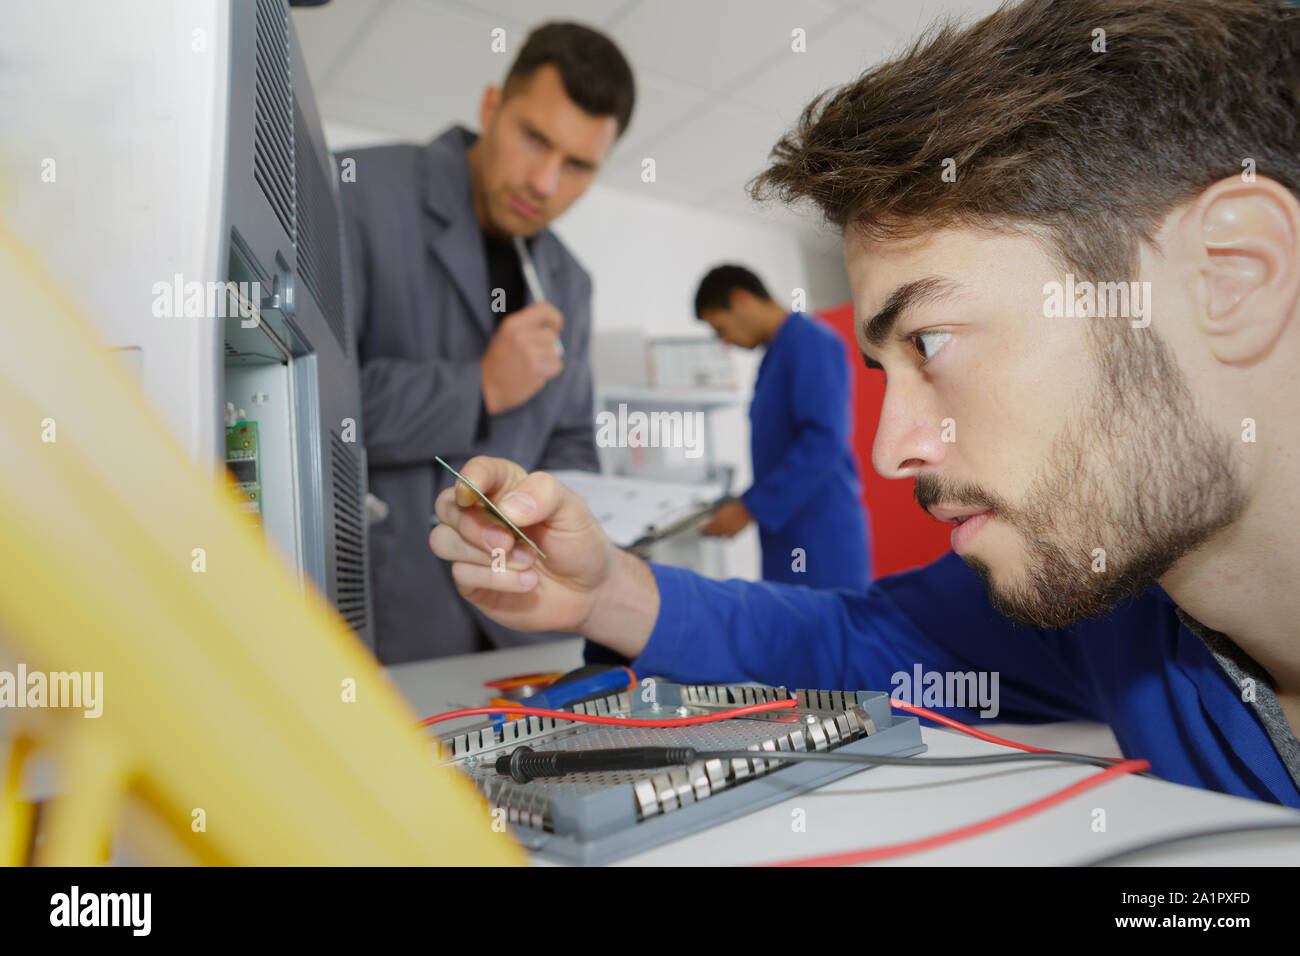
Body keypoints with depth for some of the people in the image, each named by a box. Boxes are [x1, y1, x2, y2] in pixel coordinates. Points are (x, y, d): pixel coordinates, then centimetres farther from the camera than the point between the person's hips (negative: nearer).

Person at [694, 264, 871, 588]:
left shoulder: (811, 342, -11)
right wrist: (745, 502, 12)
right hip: (789, 537, 8)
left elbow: (823, 442, -21)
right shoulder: (777, 353, 15)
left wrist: (751, 508, -17)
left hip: (821, 540, -8)